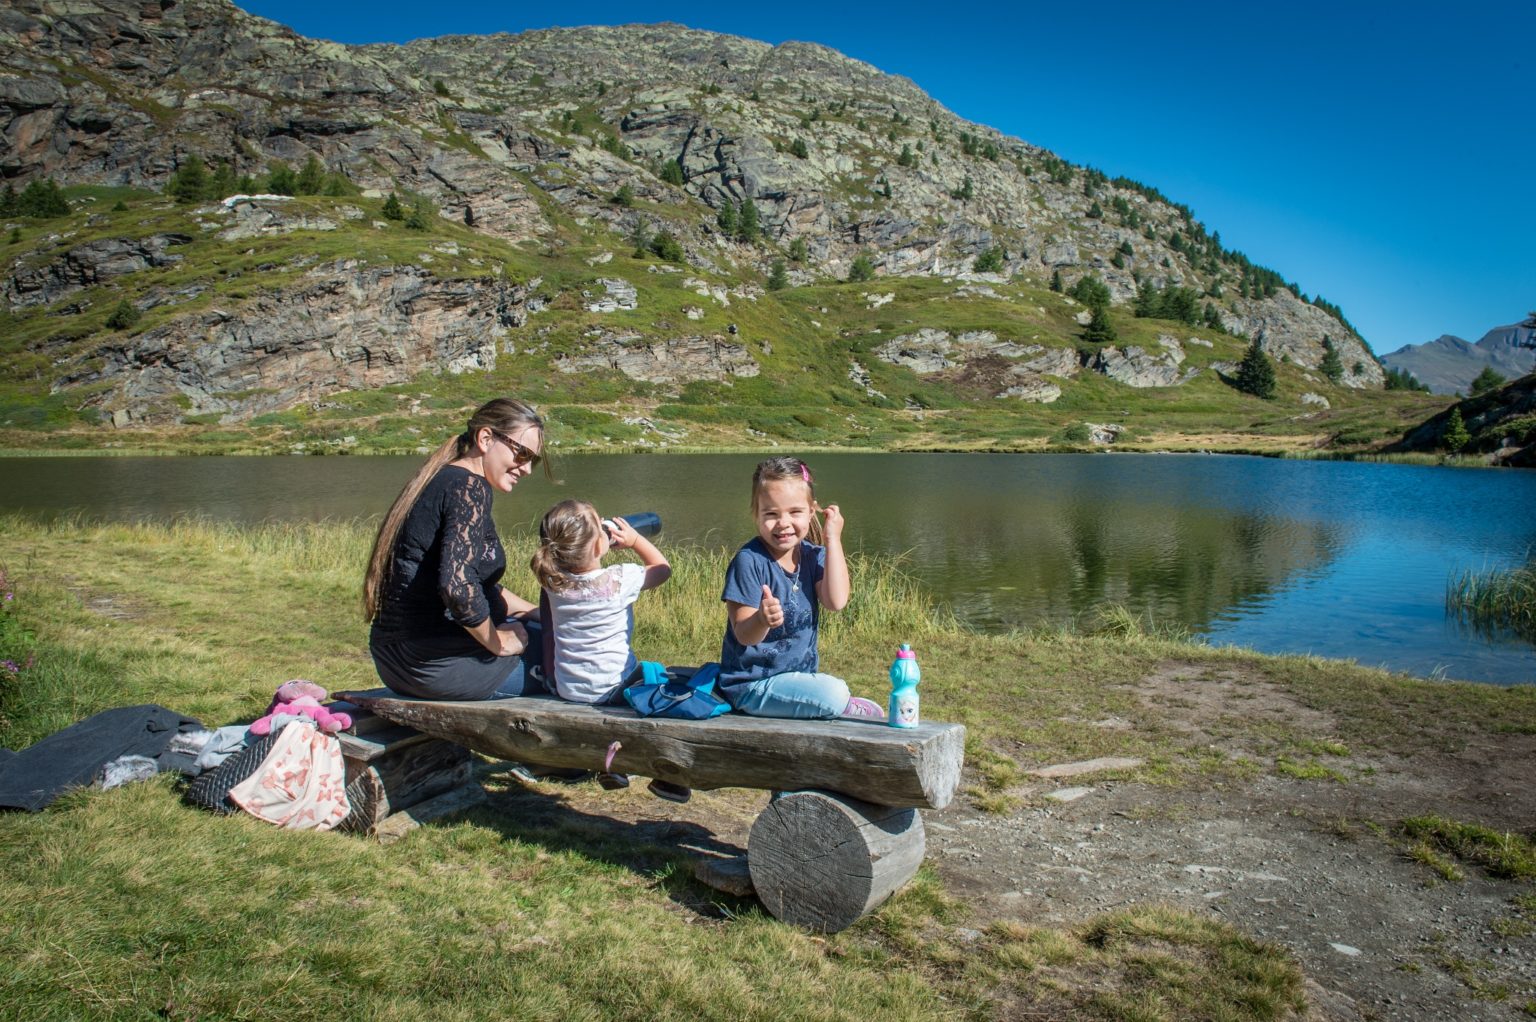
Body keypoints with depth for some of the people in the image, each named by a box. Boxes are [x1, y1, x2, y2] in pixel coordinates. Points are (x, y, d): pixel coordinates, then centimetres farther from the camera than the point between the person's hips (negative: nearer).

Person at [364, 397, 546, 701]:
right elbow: (458, 586, -31)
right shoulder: (470, 487, -16)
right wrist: (498, 641, -15)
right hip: (440, 665, -10)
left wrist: (535, 613, 21)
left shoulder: (442, 481, 15)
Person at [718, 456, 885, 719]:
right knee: (833, 694, -22)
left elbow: (836, 601, -16)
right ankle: (850, 709, 6)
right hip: (751, 684, -6)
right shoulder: (749, 561, -16)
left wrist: (833, 539, -11)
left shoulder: (813, 556, 2)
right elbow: (744, 634, -16)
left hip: (800, 675, 6)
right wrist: (762, 620, -40)